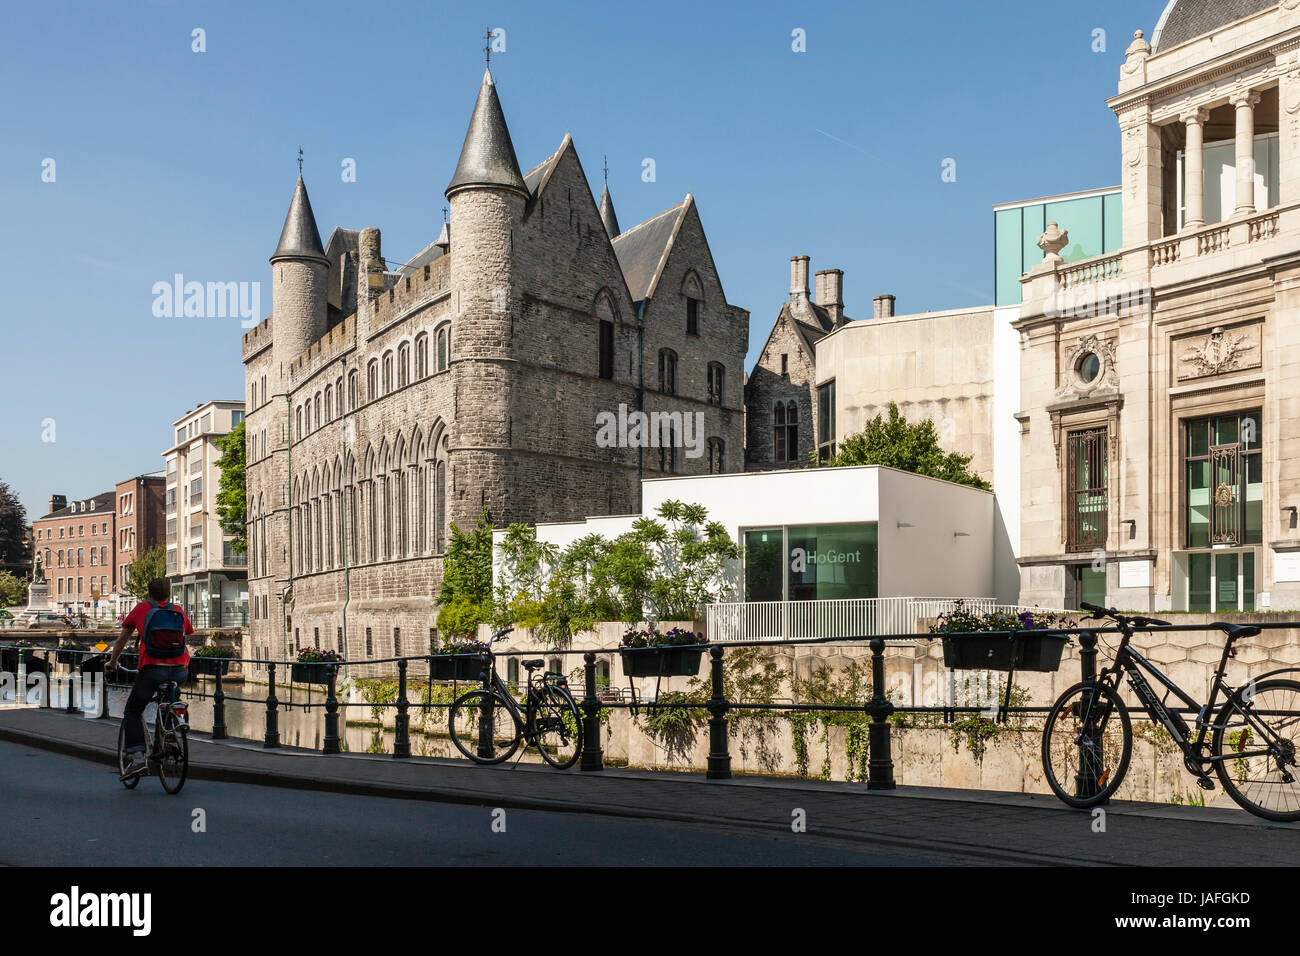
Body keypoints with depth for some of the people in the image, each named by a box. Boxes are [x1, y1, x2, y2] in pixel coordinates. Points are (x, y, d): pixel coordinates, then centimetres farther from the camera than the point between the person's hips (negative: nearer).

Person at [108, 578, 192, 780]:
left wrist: (112, 661, 37)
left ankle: (137, 757, -4)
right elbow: (188, 633, 29)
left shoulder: (142, 608, 12)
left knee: (132, 712, 13)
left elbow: (122, 638, 22)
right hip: (181, 671, 3)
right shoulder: (179, 611, 15)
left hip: (153, 670, -3)